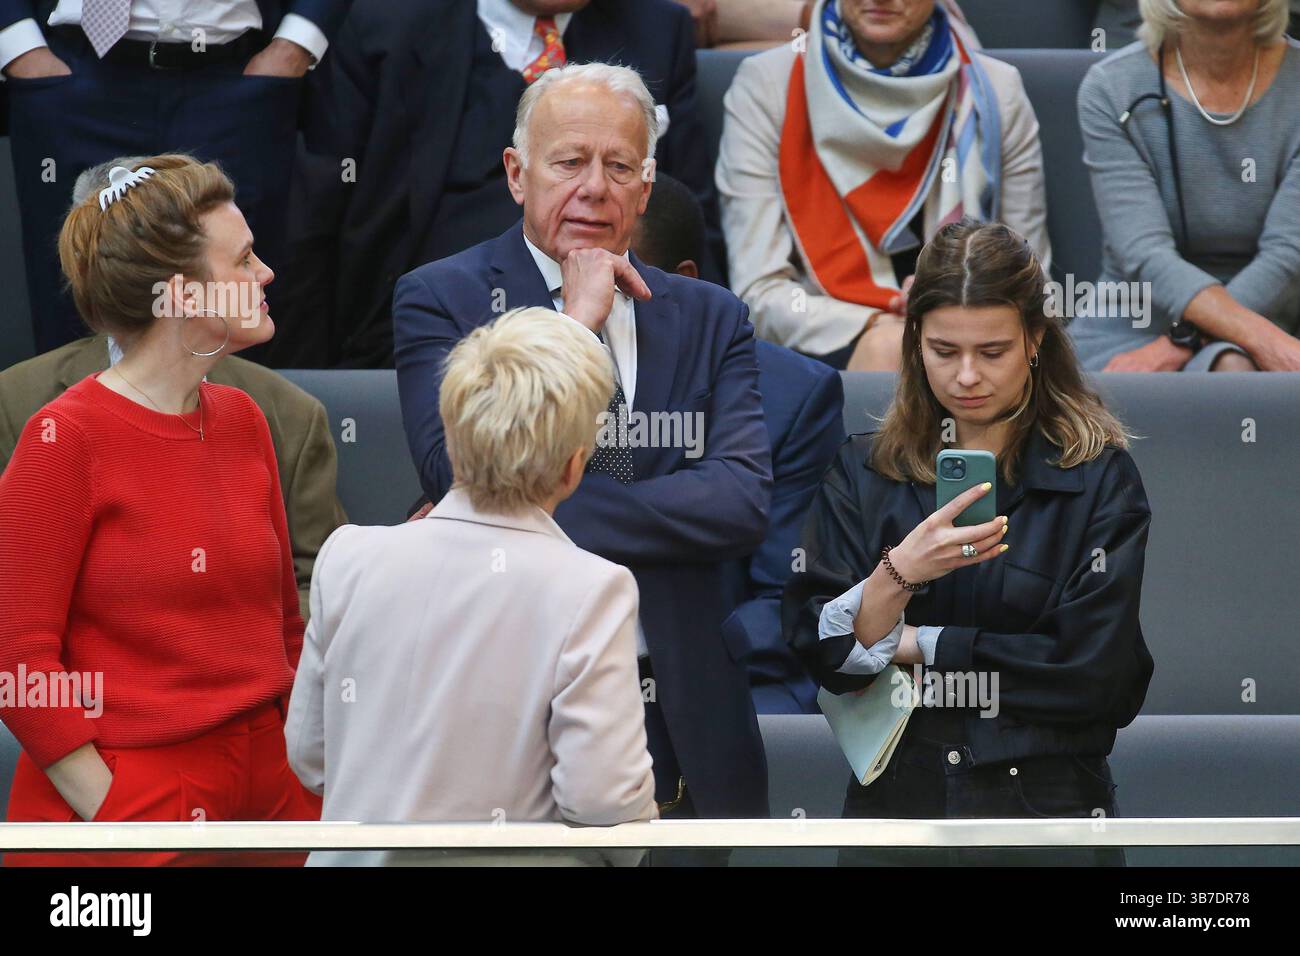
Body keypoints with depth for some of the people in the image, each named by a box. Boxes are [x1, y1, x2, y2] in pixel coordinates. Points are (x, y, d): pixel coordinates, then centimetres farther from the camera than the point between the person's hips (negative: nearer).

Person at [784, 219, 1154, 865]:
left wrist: (916, 646, -10)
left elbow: (1097, 668, -14)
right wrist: (899, 573, -25)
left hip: (1042, 809, -2)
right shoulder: (863, 473, 2)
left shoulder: (1098, 477, -6)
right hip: (896, 802, 2)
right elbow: (820, 655, -6)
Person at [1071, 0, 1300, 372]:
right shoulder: (1108, 88, -4)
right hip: (1127, 330, 0)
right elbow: (1144, 256, -15)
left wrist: (1177, 346, -24)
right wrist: (1264, 338, -32)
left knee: (1235, 369, -36)